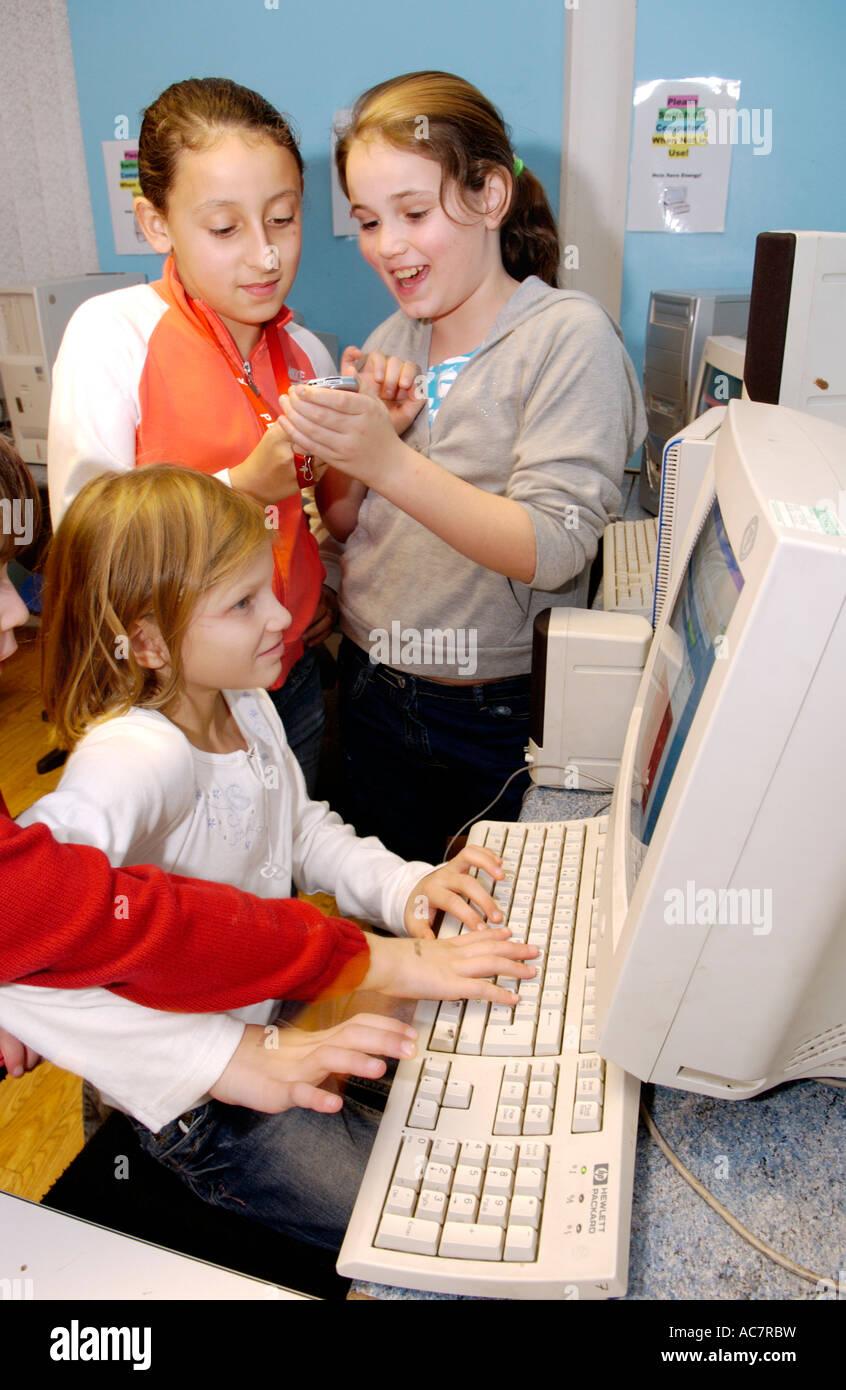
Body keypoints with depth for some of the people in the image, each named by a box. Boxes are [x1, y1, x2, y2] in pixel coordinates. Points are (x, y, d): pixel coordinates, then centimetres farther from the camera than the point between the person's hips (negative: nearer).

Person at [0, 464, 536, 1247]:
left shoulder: (245, 705, -5)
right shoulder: (132, 764, -33)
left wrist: (401, 888, -9)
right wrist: (232, 1057, -44)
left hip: (284, 1000, 8)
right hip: (203, 1107, -8)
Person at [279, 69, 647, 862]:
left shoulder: (569, 336, -11)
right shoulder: (392, 340, 6)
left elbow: (551, 549, -22)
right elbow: (340, 525, 7)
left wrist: (388, 459, -31)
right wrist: (351, 436, -13)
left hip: (500, 712, -5)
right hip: (373, 691, 5)